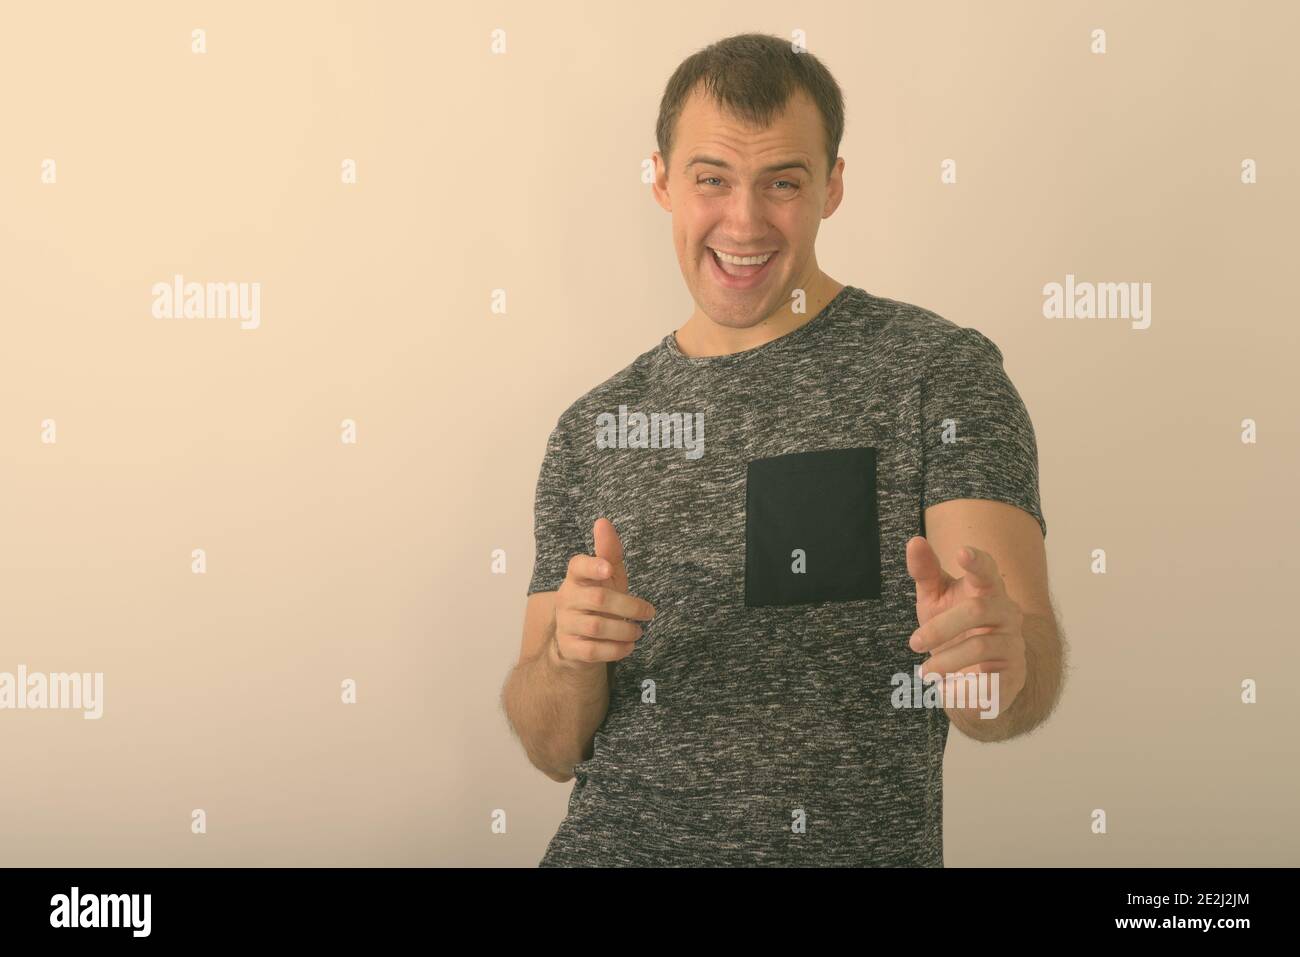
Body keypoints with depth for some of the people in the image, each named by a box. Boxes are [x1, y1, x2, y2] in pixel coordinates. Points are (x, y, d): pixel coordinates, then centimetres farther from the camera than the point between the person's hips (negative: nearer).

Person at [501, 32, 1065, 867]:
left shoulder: (942, 371, -3)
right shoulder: (592, 431, 8)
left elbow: (1031, 666, -13)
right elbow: (554, 747, 7)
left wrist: (999, 656, -35)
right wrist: (570, 653, -14)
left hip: (857, 846, -1)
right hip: (613, 845, 2)